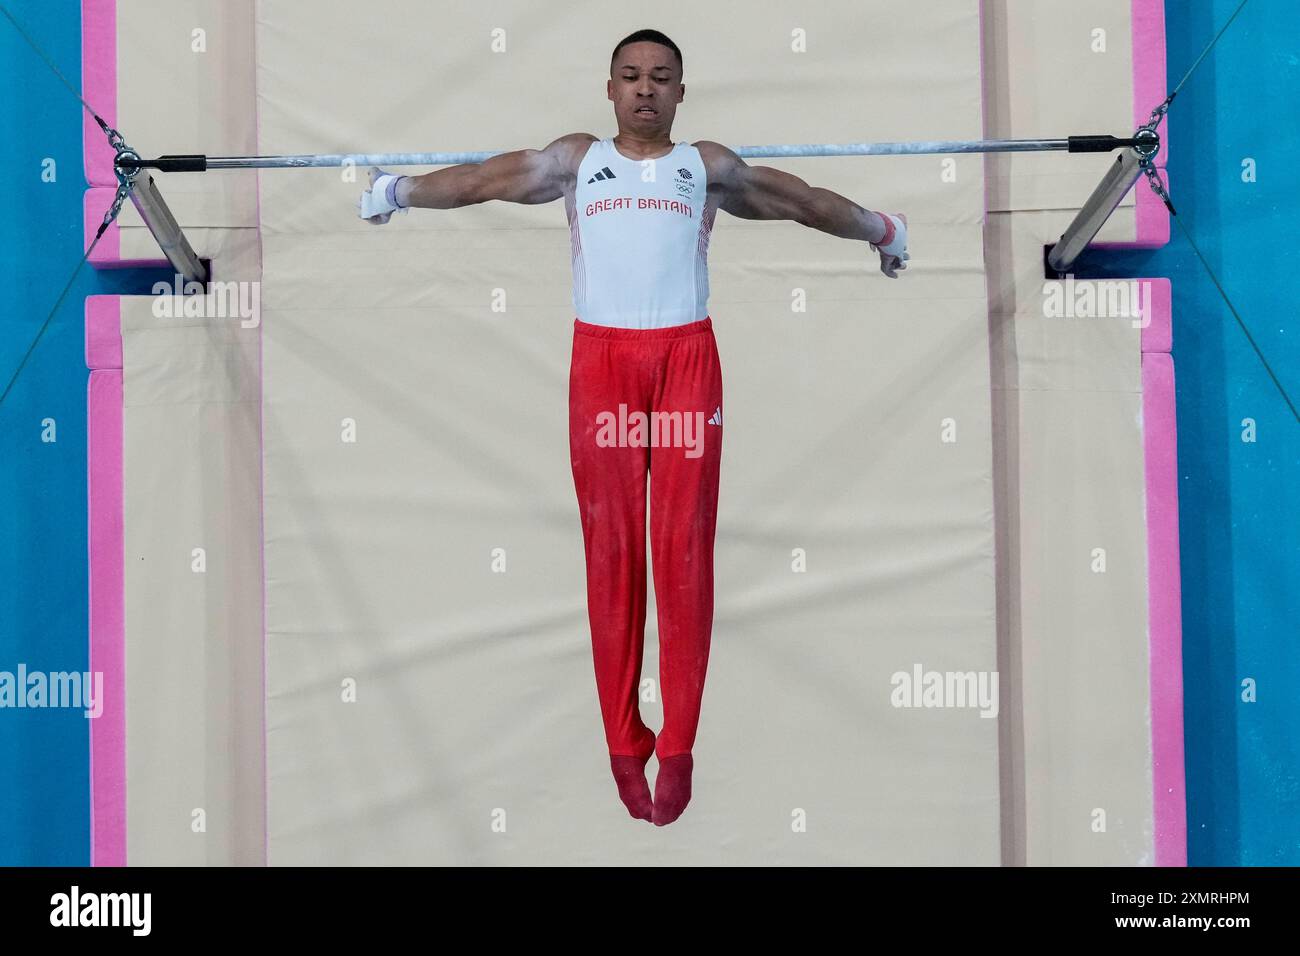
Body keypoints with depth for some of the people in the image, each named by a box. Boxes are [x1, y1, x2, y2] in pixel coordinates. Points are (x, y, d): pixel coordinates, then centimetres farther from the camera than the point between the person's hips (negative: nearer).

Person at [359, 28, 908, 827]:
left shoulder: (709, 166, 16)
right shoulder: (575, 160, 16)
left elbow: (795, 198, 25)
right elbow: (483, 180, 21)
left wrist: (879, 228, 34)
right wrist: (403, 190, 22)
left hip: (688, 358, 0)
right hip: (601, 360, 0)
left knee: (684, 550, -3)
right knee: (610, 550, -1)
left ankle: (678, 746, 1)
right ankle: (623, 743, 5)